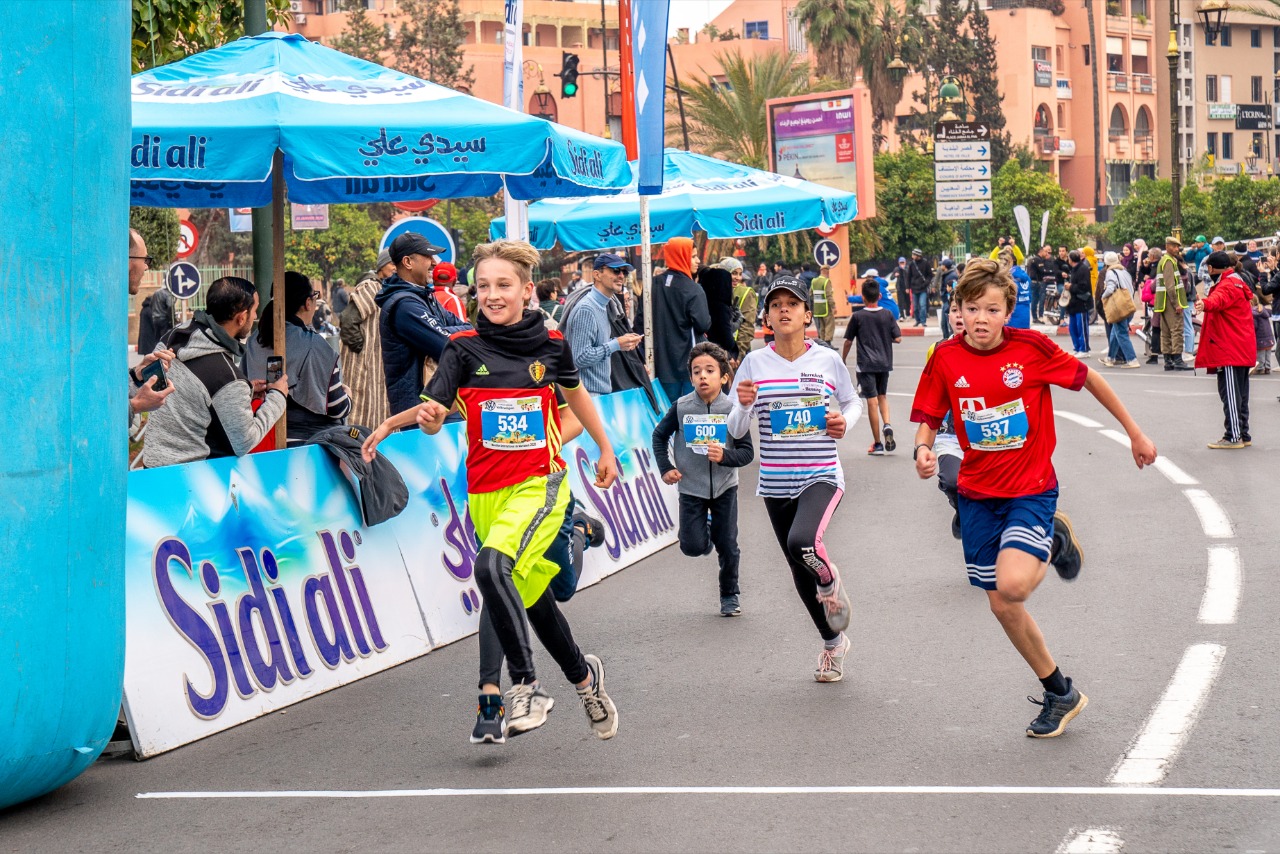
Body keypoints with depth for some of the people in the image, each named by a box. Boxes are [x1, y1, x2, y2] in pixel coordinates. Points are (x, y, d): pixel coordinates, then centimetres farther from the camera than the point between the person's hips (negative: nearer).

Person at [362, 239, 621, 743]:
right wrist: (425, 414, -36)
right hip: (486, 492, 3)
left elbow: (574, 392, 20)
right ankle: (584, 677, 38)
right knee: (533, 595, 13)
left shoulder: (550, 343, 0)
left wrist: (605, 449, 29)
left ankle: (524, 686, -21)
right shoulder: (464, 348, -2)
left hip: (540, 484, -3)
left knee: (492, 567, -29)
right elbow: (434, 415, -12)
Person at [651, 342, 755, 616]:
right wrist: (665, 468, -2)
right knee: (693, 547, -7)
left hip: (724, 487, 0)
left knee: (727, 546, 6)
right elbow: (659, 436, 7)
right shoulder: (681, 408, -9)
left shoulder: (732, 409, -11)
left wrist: (724, 456, -26)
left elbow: (747, 452, -8)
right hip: (691, 488, 0)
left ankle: (730, 595, 27)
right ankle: (705, 529, 29)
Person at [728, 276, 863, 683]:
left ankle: (830, 581, 4)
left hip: (821, 475, -3)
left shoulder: (828, 360, -2)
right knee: (799, 569, 13)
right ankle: (833, 642, 36)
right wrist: (744, 405, -20)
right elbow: (736, 431, 1)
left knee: (803, 542, -32)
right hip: (775, 481, 3)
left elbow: (853, 401, 16)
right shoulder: (755, 363, 0)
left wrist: (845, 421, -6)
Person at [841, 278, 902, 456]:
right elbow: (898, 339, -1)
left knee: (872, 402, -1)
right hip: (884, 363, 3)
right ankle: (887, 425, -5)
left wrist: (843, 358, 15)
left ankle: (877, 444, 2)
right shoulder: (887, 316, -1)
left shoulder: (857, 317, -7)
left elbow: (848, 341, -1)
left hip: (866, 364, -3)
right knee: (882, 396, 22)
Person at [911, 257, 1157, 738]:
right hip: (978, 495, 4)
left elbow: (1088, 379, 0)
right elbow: (928, 420, 4)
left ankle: (1054, 542, 8)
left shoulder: (1031, 348, -13)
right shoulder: (946, 359, -6)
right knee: (1002, 608, 7)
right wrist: (923, 451, -19)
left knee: (1012, 586, -27)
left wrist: (1135, 434, 7)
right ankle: (1062, 694, 28)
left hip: (1031, 488, -4)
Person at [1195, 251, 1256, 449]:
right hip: (1242, 349, 11)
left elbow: (1219, 299, -37)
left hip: (1229, 350, -11)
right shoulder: (1237, 284, 21)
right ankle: (1243, 434, 20)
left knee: (1230, 393, -11)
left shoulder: (1227, 286, -13)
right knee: (1240, 393, 14)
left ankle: (1233, 436, -13)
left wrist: (1205, 304, -58)